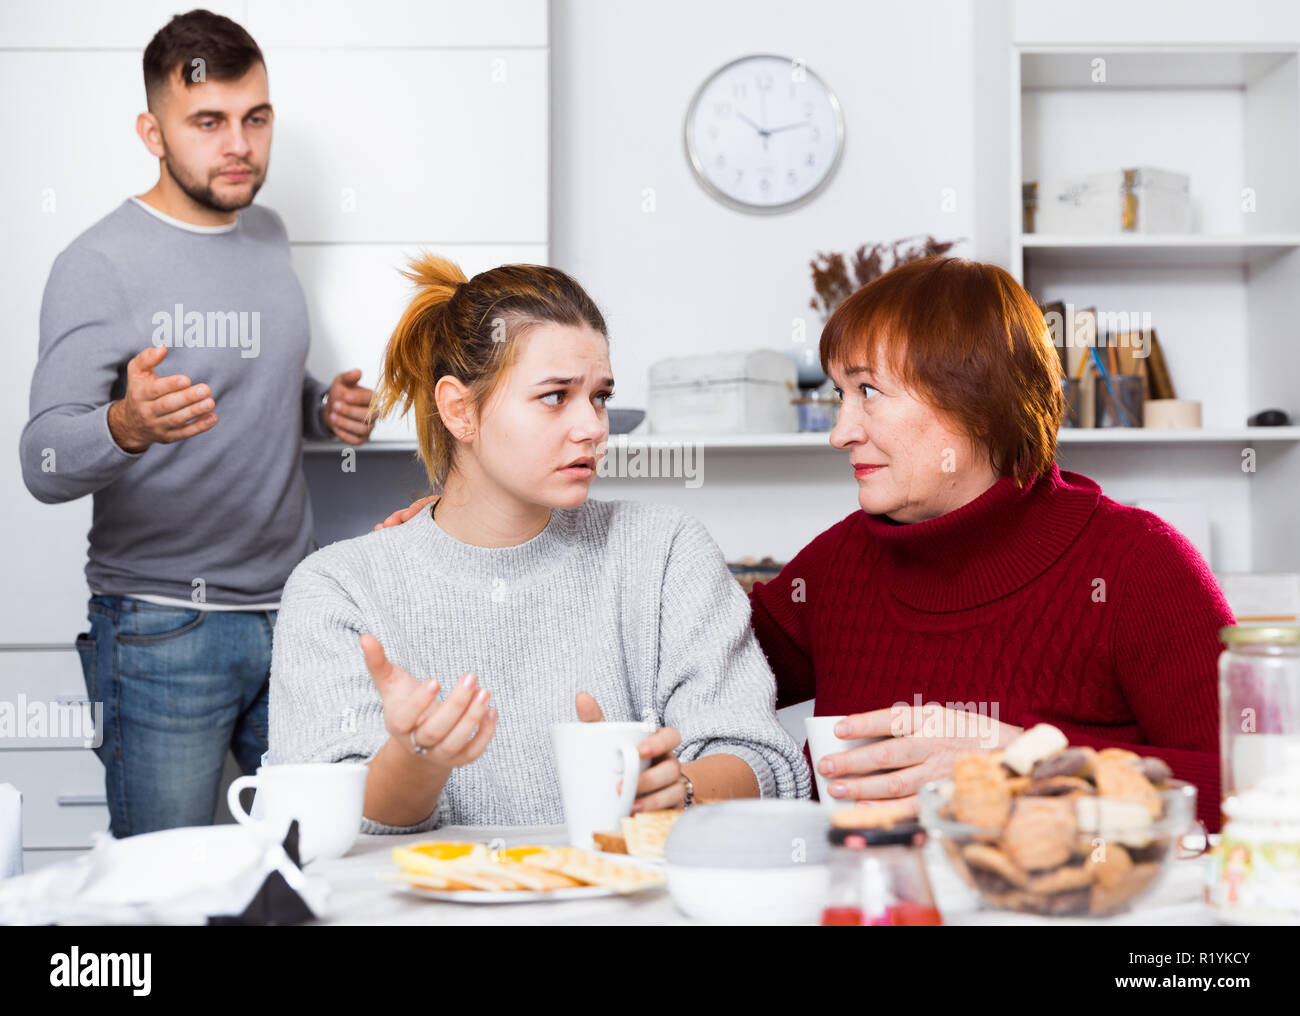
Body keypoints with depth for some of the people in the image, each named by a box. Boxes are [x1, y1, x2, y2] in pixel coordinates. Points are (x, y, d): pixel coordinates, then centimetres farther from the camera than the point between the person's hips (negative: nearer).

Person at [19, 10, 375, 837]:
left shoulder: (268, 234, 11)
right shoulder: (99, 265, -10)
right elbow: (44, 463, -18)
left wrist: (323, 408, 4)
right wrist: (127, 426, -39)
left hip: (293, 611, 6)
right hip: (164, 633, -5)